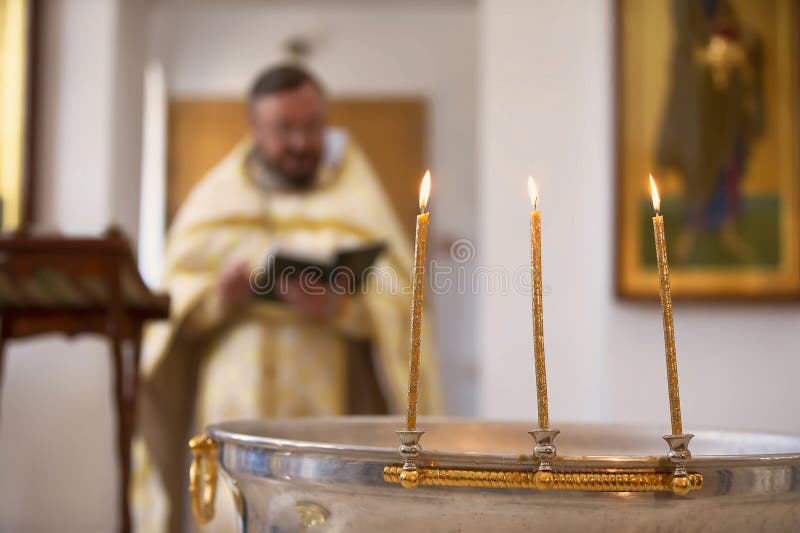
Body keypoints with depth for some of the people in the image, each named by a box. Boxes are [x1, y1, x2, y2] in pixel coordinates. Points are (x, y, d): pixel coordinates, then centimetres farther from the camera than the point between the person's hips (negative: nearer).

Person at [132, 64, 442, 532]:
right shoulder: (215, 196, 13)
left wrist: (339, 306, -20)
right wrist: (217, 296, -11)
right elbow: (177, 296, 9)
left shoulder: (356, 196, 9)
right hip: (234, 404, 2)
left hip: (328, 405, -1)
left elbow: (396, 299, -1)